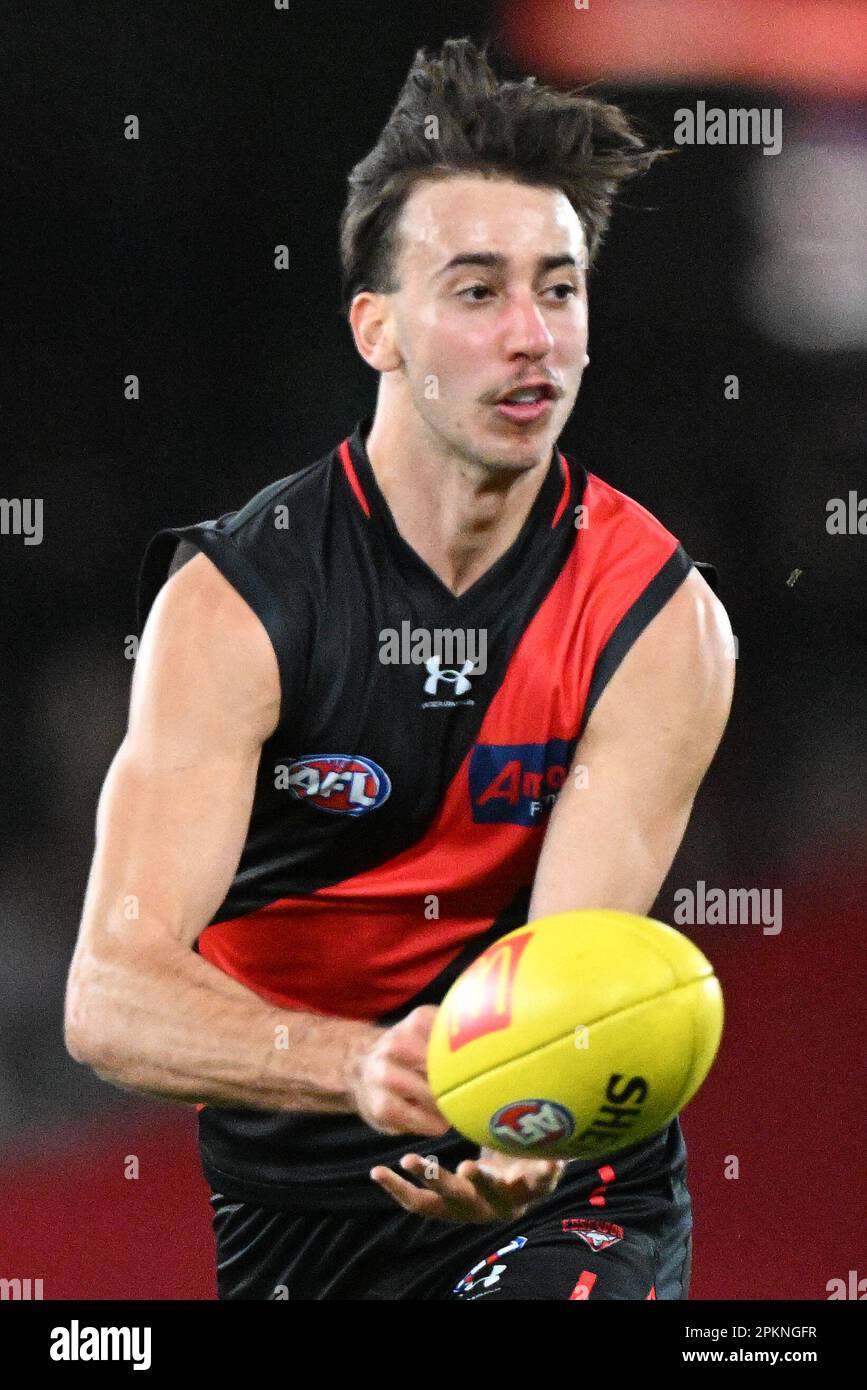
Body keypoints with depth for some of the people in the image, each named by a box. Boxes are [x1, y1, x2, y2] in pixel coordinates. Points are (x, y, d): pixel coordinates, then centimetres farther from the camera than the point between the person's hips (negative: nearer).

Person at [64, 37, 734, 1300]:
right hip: (280, 1188, 2)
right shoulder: (231, 602, -13)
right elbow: (110, 995, -24)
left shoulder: (661, 621, -10)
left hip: (554, 1193, -2)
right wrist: (366, 1066, -43)